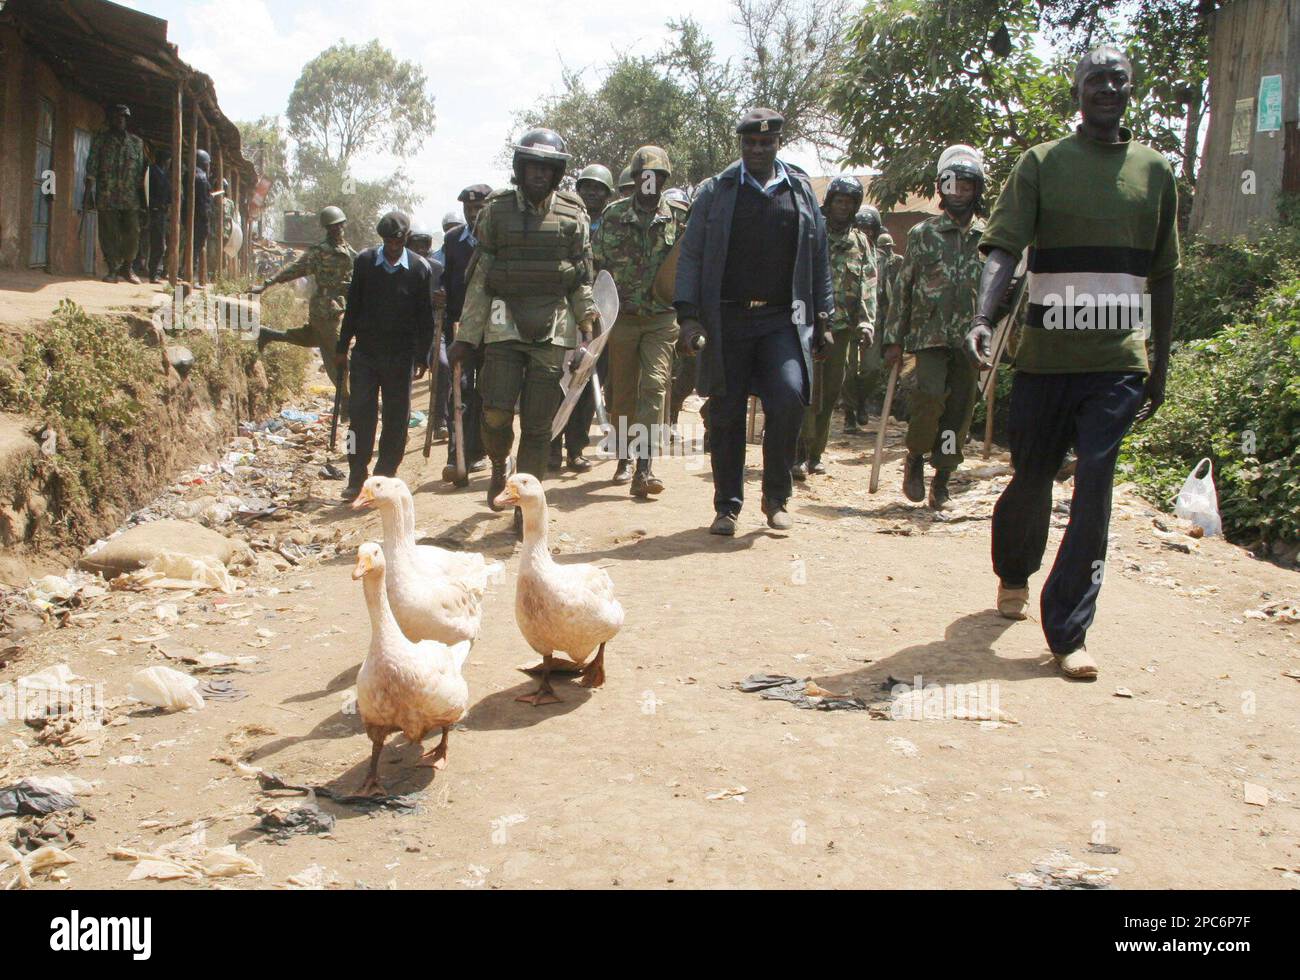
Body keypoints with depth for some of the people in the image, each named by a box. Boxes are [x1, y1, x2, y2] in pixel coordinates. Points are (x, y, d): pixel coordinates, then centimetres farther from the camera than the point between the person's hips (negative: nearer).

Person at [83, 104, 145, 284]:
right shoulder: (100, 139, 7)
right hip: (106, 196, -2)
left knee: (133, 233, -2)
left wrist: (141, 194, 10)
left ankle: (127, 267, 16)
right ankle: (113, 270, 5)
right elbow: (91, 166, 2)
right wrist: (90, 189, -8)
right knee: (109, 234, -2)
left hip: (130, 197, 2)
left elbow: (140, 170, 15)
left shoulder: (137, 142, 14)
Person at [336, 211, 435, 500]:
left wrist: (423, 357, 2)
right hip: (366, 353, 0)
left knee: (397, 419, 4)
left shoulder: (419, 268, -1)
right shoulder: (364, 261, 2)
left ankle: (385, 476, 15)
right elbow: (352, 307, 8)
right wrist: (342, 348, 7)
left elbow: (425, 317, 4)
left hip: (401, 357, 0)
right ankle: (357, 478, 3)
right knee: (361, 415, -3)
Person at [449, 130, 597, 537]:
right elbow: (479, 275, 7)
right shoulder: (497, 209, 7)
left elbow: (583, 278, 11)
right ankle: (499, 465, 22)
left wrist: (585, 331, 4)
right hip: (505, 321, 0)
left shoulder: (572, 213, 8)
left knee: (539, 423, -1)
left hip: (554, 327, 0)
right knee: (496, 412, -11)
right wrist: (467, 335, 3)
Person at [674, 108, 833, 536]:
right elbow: (690, 256, 4)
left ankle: (776, 496, 2)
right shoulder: (716, 191, 8)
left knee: (789, 397, -17)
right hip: (727, 320, 0)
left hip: (783, 320, 1)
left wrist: (823, 317, 11)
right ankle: (727, 507, 16)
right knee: (726, 415, 2)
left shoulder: (801, 191, 13)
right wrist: (688, 315, -7)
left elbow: (819, 257, 16)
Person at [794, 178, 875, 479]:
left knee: (830, 393, 8)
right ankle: (801, 455, -9)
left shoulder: (861, 242, 13)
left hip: (841, 327, 4)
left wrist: (867, 322, -4)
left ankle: (815, 454, 18)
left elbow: (868, 285, 7)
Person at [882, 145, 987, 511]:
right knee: (930, 394, -22)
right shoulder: (922, 233, 6)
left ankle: (941, 481, 15)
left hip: (969, 339, 2)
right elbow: (902, 288, 5)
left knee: (959, 411, 2)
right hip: (929, 333, -2)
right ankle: (915, 457, 2)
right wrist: (894, 338, 0)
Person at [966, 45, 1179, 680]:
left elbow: (1161, 275, 15)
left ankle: (1068, 632, -4)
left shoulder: (1154, 170, 10)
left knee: (1094, 488, -9)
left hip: (1118, 362, 1)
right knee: (1031, 478, 11)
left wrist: (1160, 363, 14)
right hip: (1045, 354, -1)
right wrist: (983, 319, -28)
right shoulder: (1042, 164, 2)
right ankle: (1013, 574, 40)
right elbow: (1003, 247, -11)